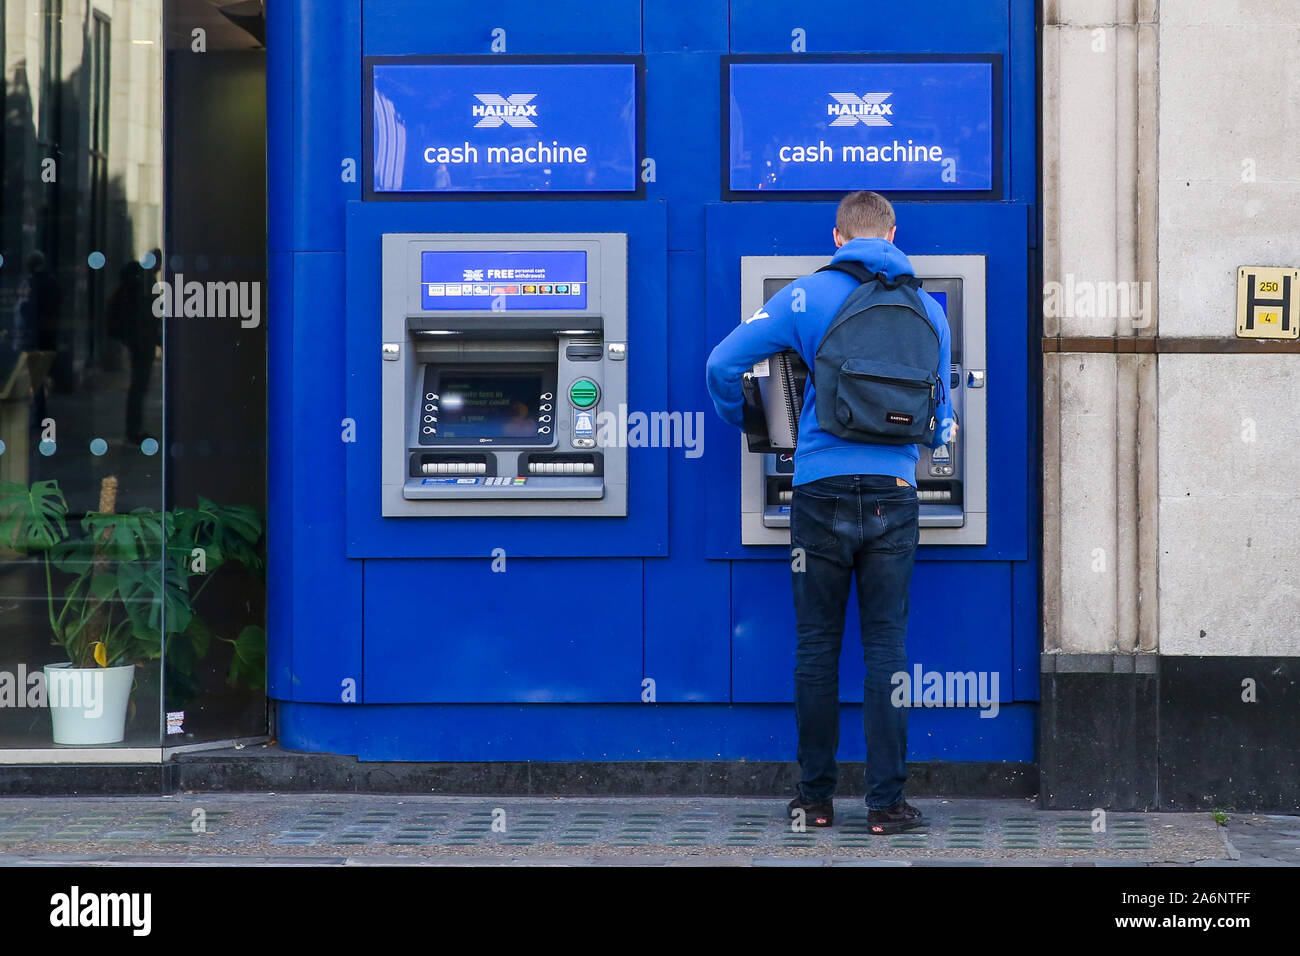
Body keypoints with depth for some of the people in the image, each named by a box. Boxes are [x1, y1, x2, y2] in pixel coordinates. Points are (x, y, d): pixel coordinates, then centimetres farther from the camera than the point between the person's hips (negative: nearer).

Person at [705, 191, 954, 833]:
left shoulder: (807, 296, 1)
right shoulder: (927, 308, 8)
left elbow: (724, 363, -2)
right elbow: (938, 423, 14)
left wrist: (738, 422, 18)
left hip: (822, 490, -1)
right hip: (893, 491, 1)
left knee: (817, 648, 7)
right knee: (885, 649, 3)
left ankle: (816, 798, 12)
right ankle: (886, 802, 2)